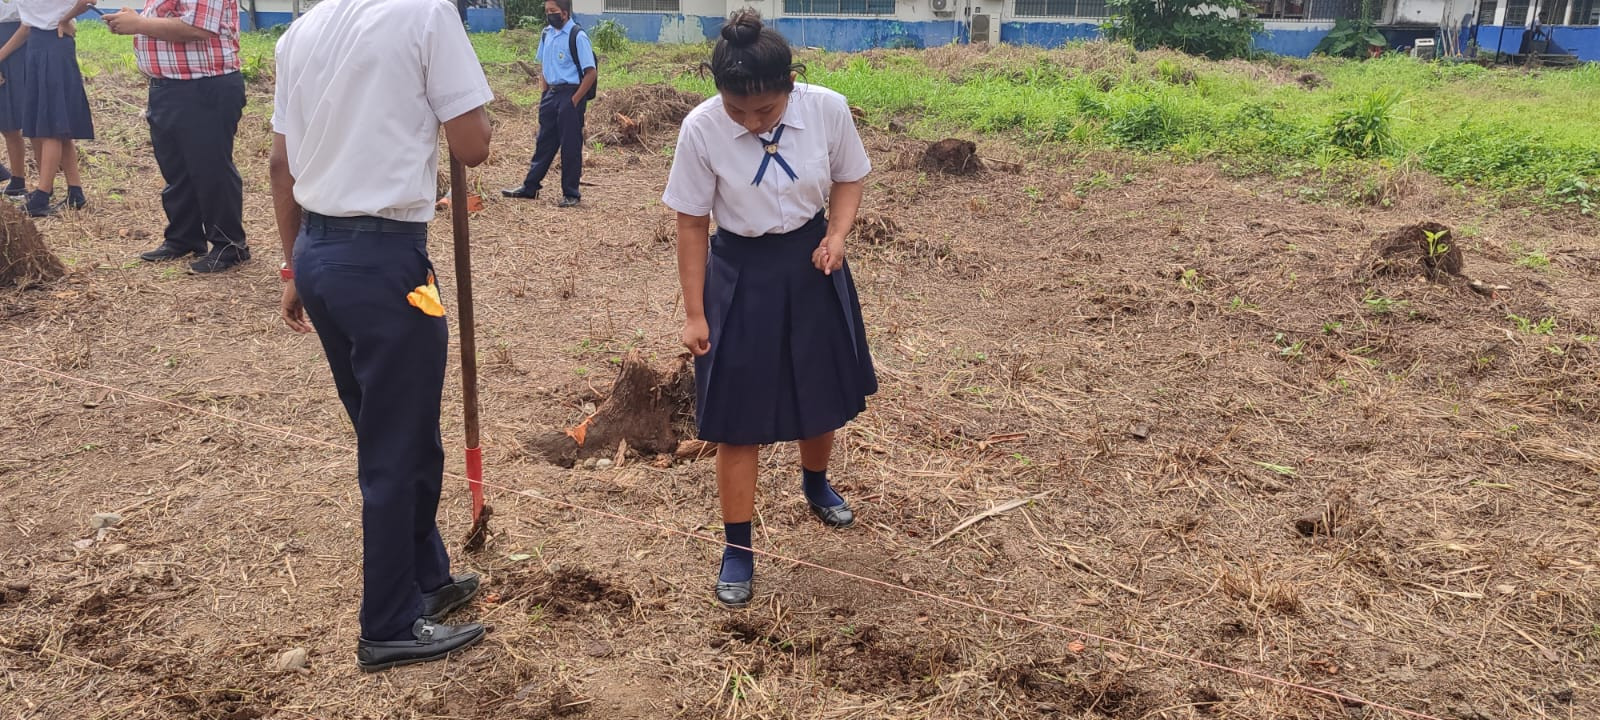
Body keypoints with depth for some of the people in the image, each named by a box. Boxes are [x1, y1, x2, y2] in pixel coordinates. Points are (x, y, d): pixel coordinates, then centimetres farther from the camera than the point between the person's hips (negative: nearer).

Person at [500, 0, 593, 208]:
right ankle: (530, 187, 21)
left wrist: (575, 100, -14)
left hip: (570, 95, -7)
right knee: (544, 142, 13)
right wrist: (545, 93, 11)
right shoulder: (547, 34, 8)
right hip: (551, 94, 7)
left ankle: (571, 193, 11)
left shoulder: (577, 36, -14)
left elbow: (591, 72, -15)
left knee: (570, 146, 1)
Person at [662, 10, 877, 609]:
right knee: (738, 419, 2)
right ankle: (737, 548, 17)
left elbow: (848, 180, 2)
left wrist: (836, 235, -17)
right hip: (740, 274, -2)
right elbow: (691, 224, -10)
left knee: (823, 396, 18)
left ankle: (815, 483, 50)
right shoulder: (701, 129, -20)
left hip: (811, 265, 3)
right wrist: (695, 313, -7)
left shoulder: (828, 109, -17)